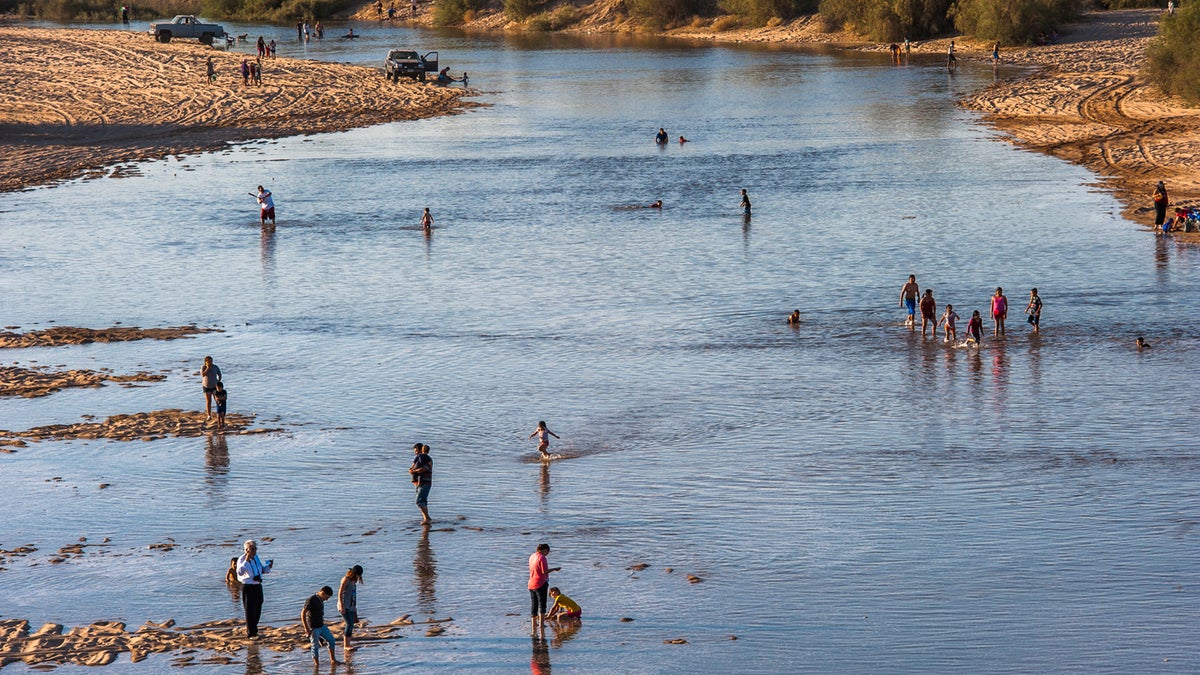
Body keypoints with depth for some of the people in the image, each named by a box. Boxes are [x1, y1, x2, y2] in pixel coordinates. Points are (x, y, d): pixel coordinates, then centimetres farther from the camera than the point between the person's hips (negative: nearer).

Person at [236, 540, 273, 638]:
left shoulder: (256, 557, 9)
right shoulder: (242, 559, -13)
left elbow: (262, 570, 21)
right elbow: (240, 572, -30)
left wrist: (269, 567, 1)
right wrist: (246, 561, -35)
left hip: (258, 586, 7)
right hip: (248, 587, -7)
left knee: (258, 610, 15)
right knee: (250, 611, -3)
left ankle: (253, 629, 32)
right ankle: (250, 633, 5)